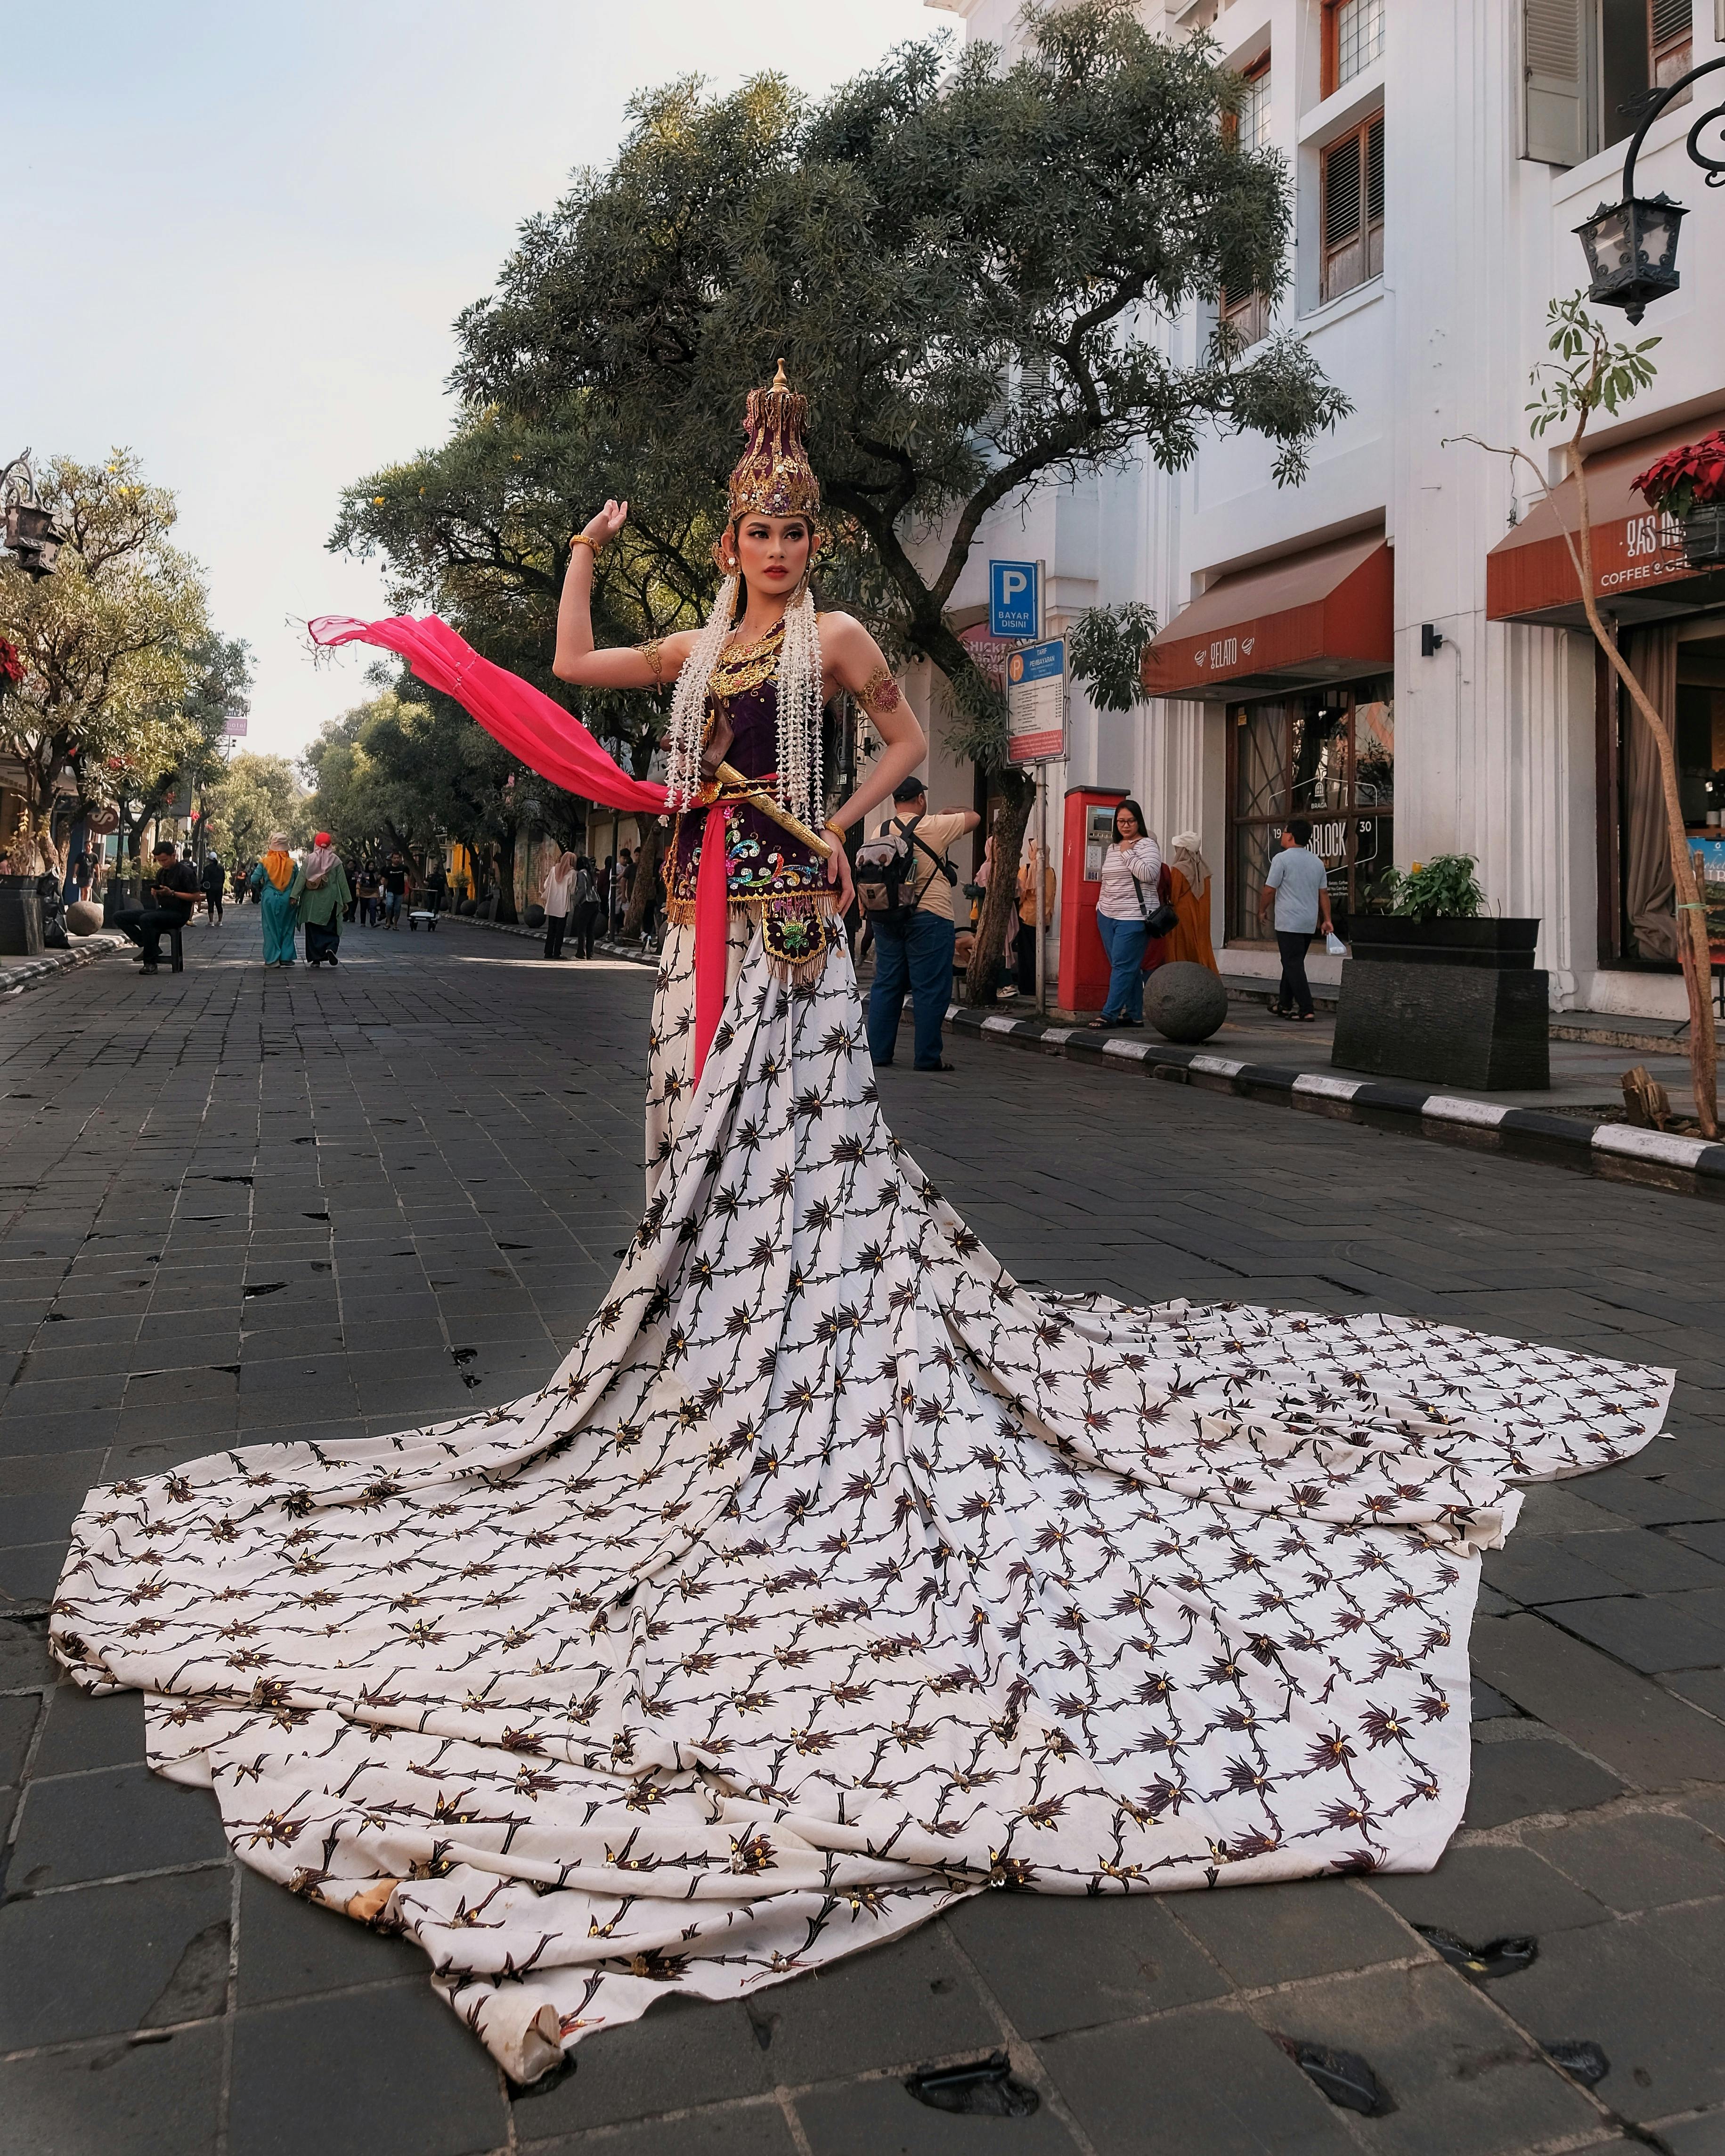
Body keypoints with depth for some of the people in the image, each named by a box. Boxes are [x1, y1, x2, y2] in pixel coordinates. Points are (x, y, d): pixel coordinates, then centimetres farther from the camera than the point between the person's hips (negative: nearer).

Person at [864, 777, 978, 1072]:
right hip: (929, 917, -6)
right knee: (930, 989, 1)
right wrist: (949, 812, 24)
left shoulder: (881, 832, 6)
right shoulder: (934, 827, -8)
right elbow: (974, 817, 6)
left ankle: (877, 1053, 15)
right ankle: (927, 1056, 3)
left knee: (886, 984, 11)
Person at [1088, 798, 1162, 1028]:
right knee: (1130, 968, 8)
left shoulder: (1148, 845, -4)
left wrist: (1128, 854, -14)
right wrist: (1101, 905, 20)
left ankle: (1109, 1014, -10)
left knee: (1122, 966, -10)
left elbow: (1149, 874, -20)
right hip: (1107, 915, 7)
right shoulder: (1112, 847, 18)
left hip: (1134, 917, -7)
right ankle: (1134, 1014, 11)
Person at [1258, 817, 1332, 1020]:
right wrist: (1326, 920, 16)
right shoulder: (1317, 862, 12)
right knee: (1293, 963, 18)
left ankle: (1306, 1010, -13)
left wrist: (1262, 910, 6)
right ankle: (1285, 1005, 26)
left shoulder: (1282, 859, -10)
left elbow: (1269, 890, -9)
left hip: (1289, 923, -7)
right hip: (1310, 923, 7)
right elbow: (1324, 894, 13)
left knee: (1293, 966, -7)